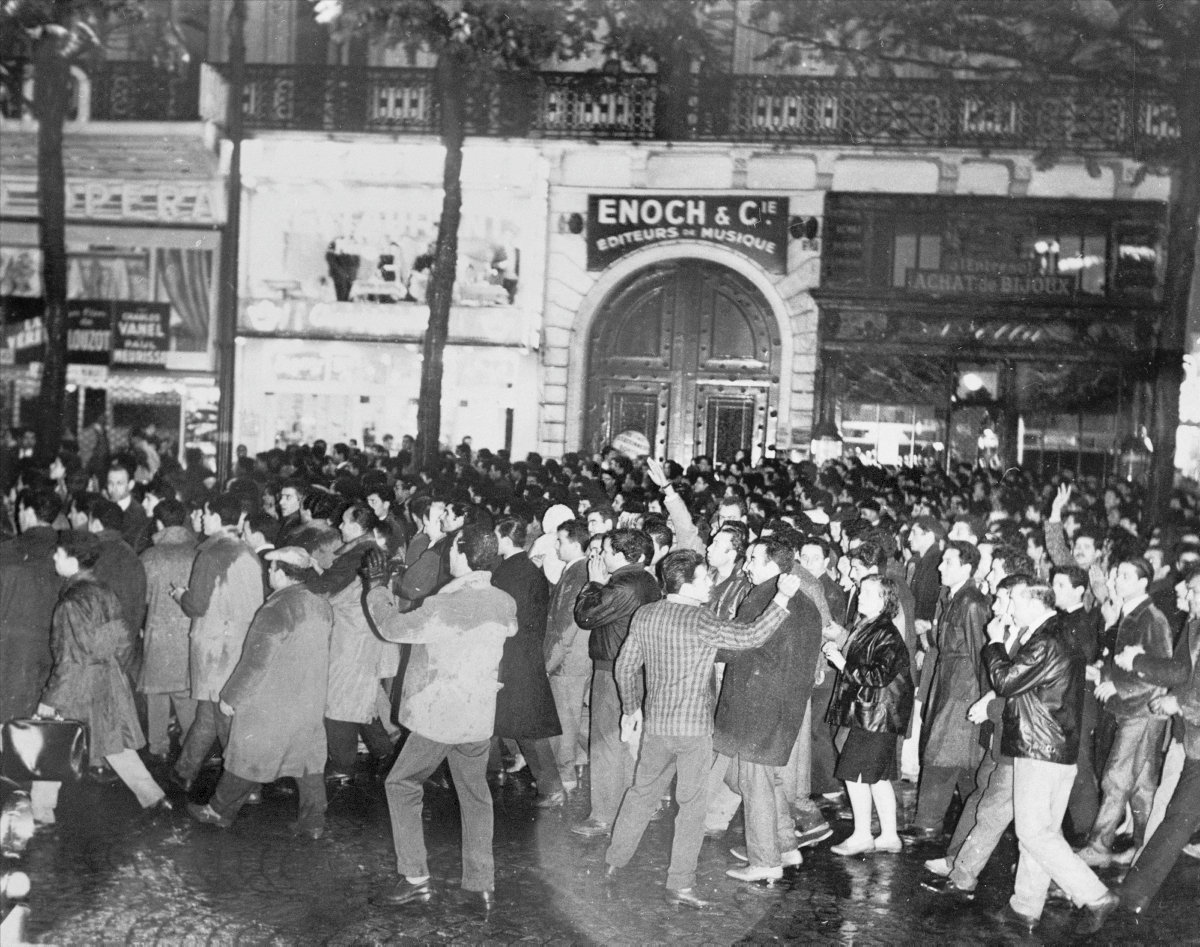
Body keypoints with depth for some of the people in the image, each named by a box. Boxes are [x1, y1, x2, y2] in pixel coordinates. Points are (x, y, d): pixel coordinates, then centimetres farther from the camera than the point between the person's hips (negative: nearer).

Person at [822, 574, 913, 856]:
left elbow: (880, 675, -24)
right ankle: (889, 836, 20)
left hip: (877, 714, -10)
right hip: (866, 713, 10)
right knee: (878, 777, 13)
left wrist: (843, 664, -20)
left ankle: (862, 835, 5)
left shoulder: (887, 635, -17)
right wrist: (838, 652, 8)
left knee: (855, 773, -5)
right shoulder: (865, 628, 14)